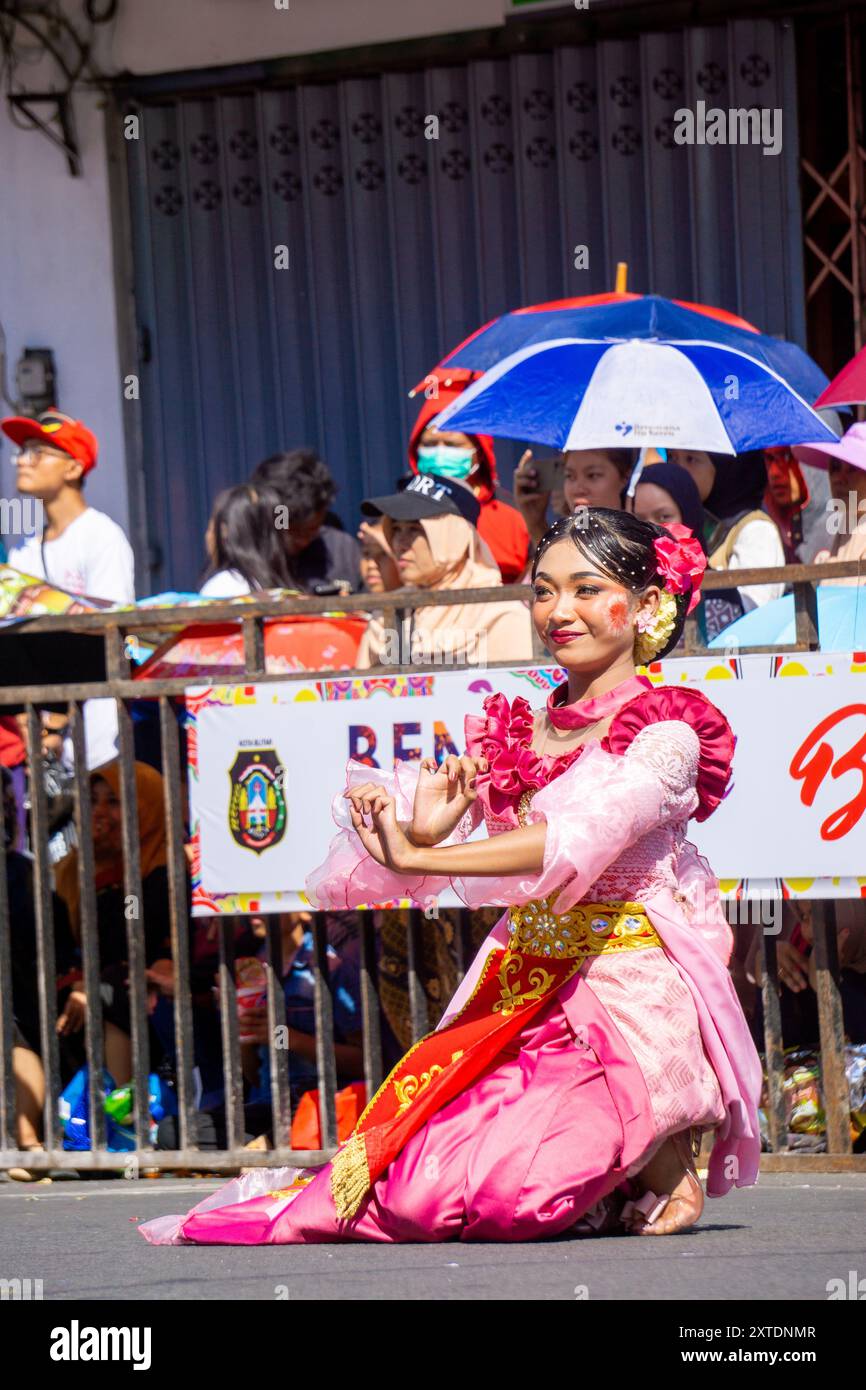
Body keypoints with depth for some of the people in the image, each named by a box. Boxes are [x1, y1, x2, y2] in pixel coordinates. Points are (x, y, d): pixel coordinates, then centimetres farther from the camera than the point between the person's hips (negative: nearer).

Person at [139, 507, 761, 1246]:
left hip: (633, 1001, -7)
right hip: (524, 993, 7)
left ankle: (661, 1167, 2)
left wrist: (414, 857, -26)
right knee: (414, 1166, -10)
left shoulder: (665, 735, -7)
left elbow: (578, 839, -22)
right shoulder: (514, 731, 14)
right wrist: (418, 833, -18)